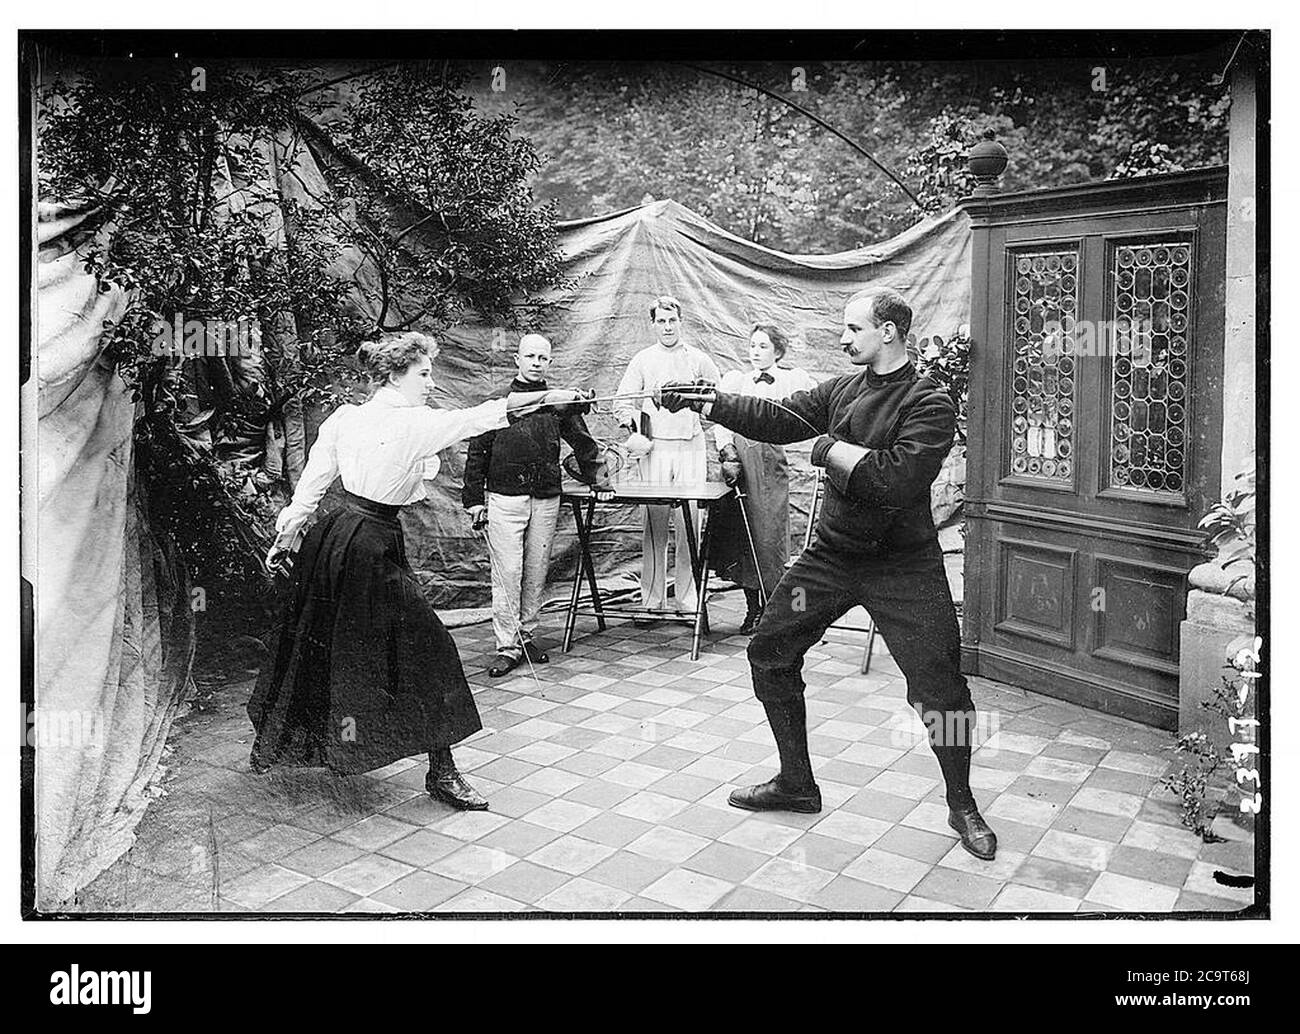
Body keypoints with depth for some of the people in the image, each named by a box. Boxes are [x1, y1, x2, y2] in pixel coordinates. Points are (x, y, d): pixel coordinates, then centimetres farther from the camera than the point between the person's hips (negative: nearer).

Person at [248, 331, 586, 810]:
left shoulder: (343, 418, 5)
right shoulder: (414, 425, -14)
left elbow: (311, 485, 8)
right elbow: (482, 415, -12)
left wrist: (284, 538, 18)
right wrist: (550, 397, -7)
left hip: (331, 538, 8)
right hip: (373, 547, -8)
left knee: (323, 644, 23)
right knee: (429, 651, 1)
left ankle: (272, 745, 41)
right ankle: (441, 772, 6)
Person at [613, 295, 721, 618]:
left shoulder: (699, 359, 11)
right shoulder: (642, 360, 10)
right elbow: (623, 403, 8)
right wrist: (634, 431, -6)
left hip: (691, 448, 0)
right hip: (654, 449, 0)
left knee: (690, 524, -3)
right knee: (654, 524, -1)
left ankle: (687, 599, 4)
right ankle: (652, 599, 5)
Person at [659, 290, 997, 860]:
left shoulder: (930, 405, -14)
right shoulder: (841, 390, 6)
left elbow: (899, 479, -27)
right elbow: (777, 419, 2)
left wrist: (831, 450, -17)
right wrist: (708, 402, -8)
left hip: (903, 567, -6)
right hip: (830, 555, 6)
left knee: (940, 687, -6)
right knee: (768, 652, 7)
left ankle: (962, 806, 20)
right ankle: (795, 782, 23)